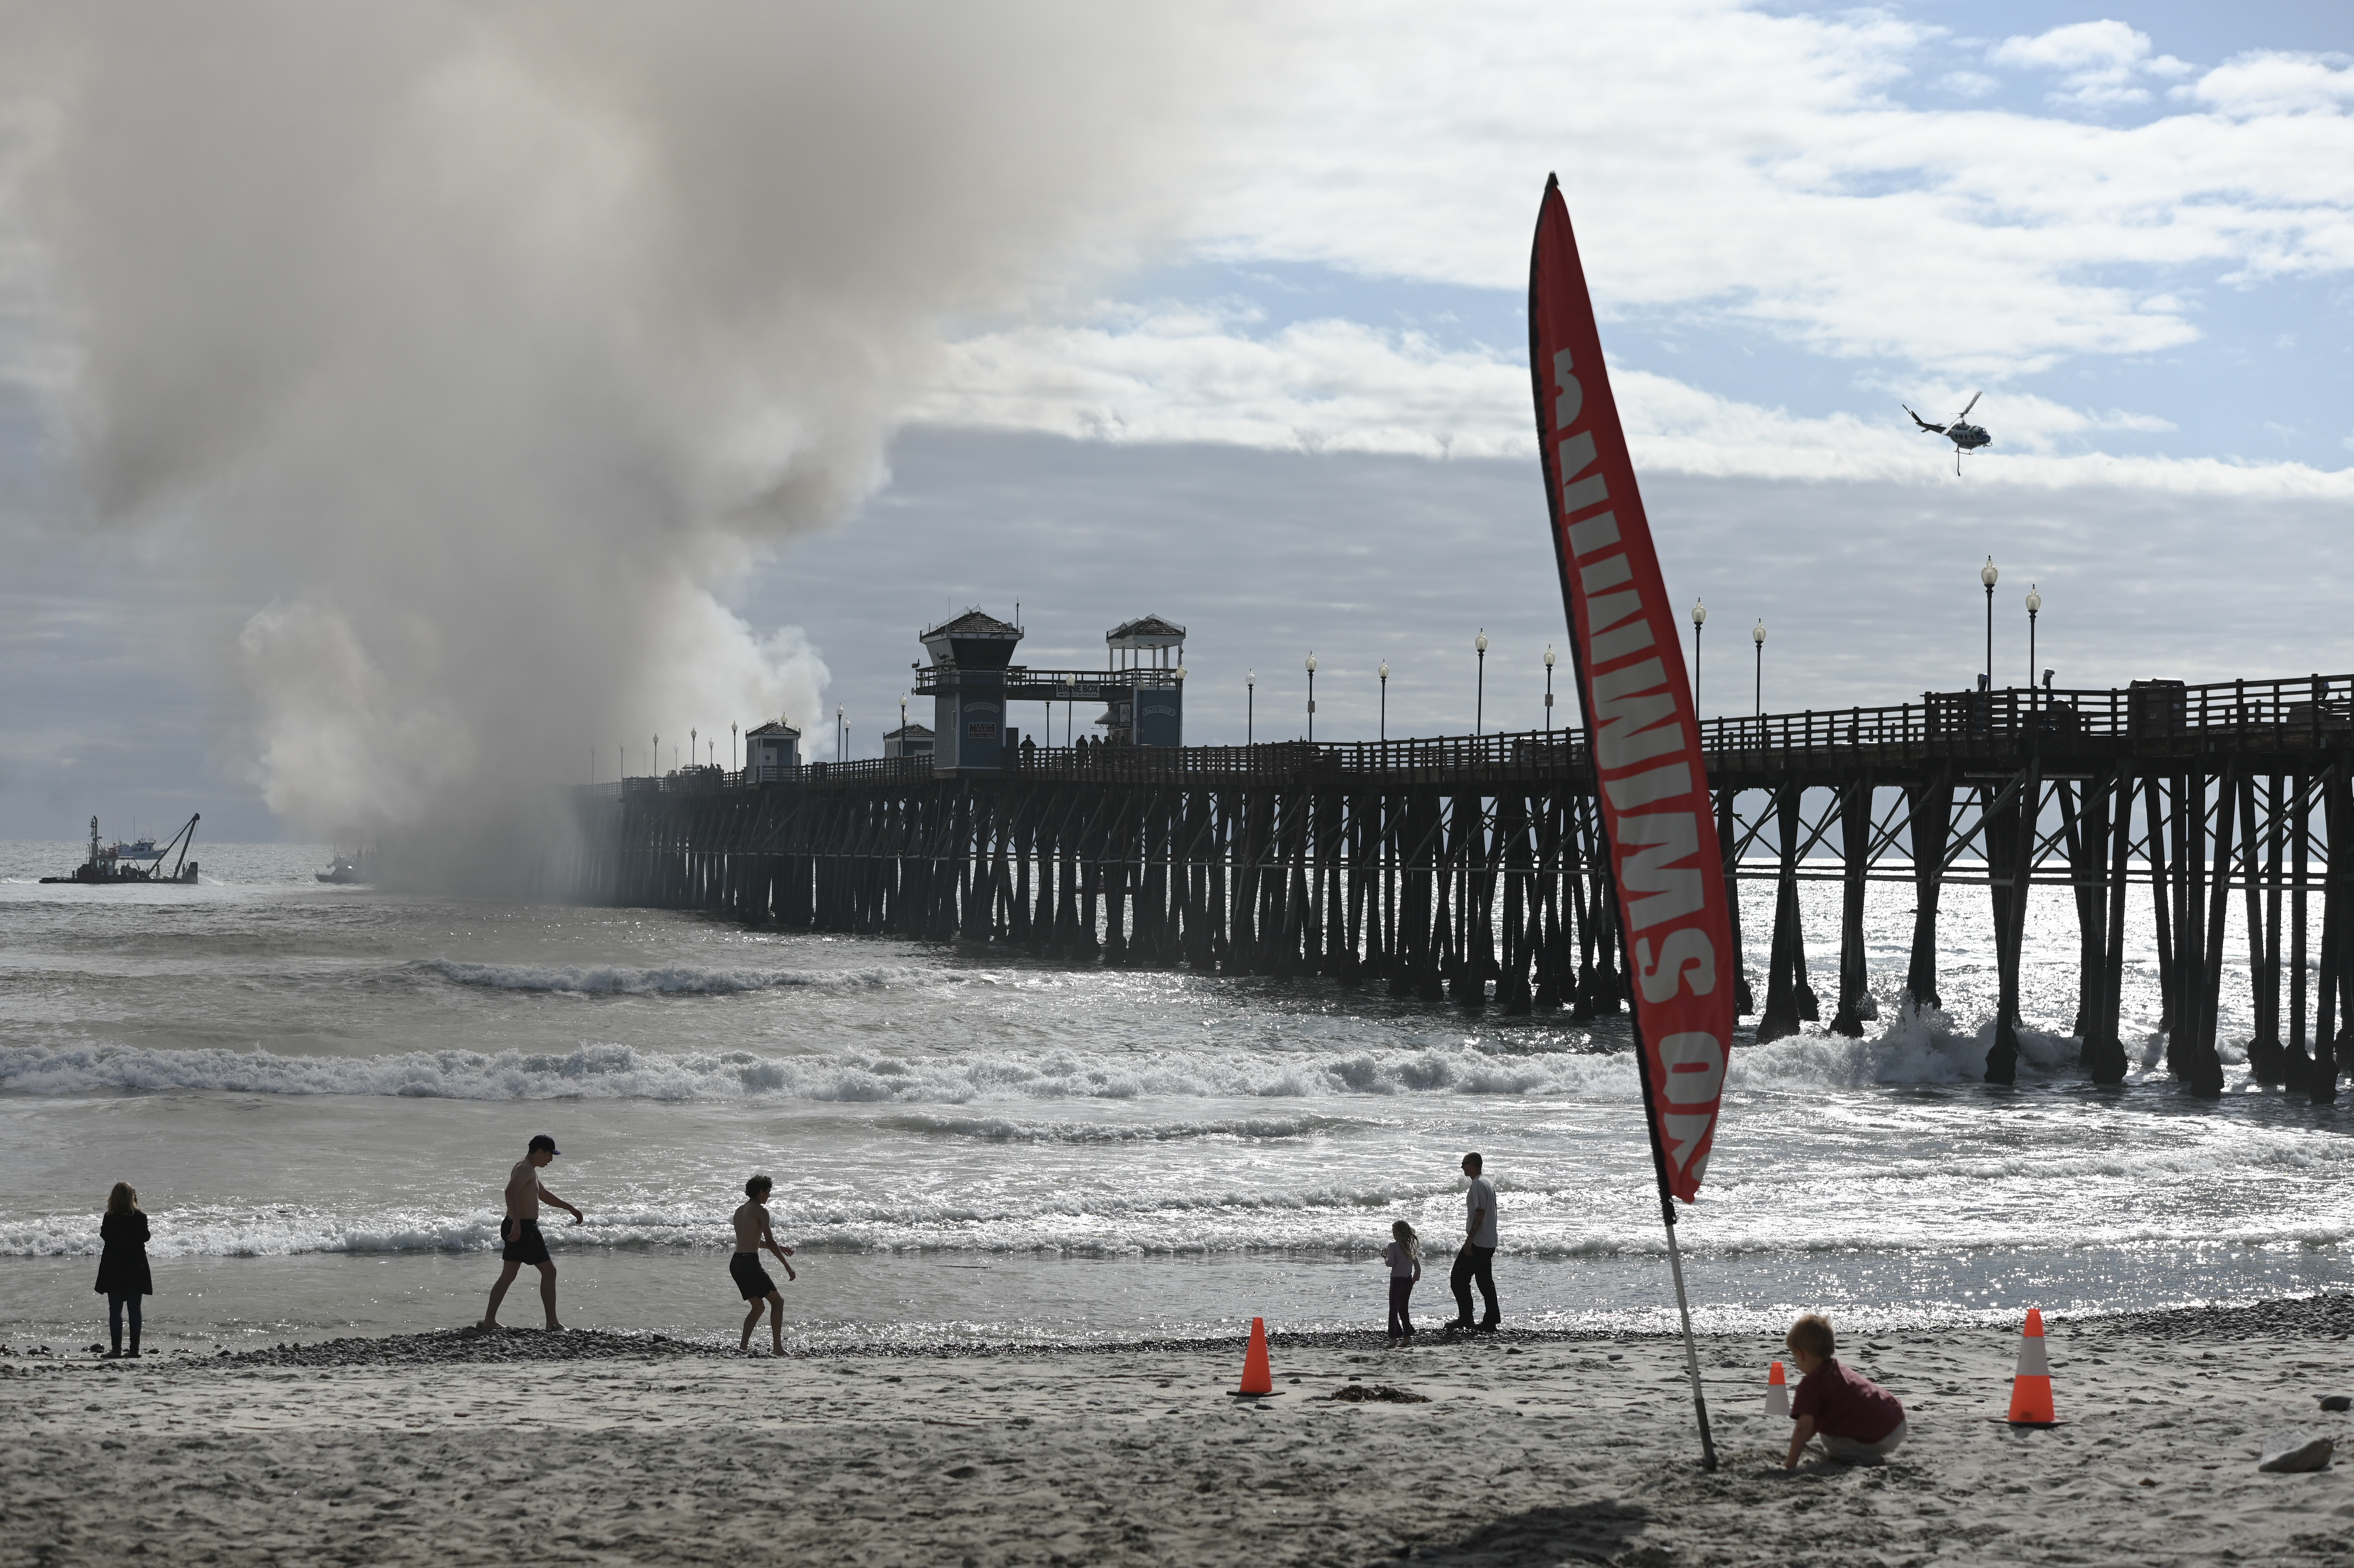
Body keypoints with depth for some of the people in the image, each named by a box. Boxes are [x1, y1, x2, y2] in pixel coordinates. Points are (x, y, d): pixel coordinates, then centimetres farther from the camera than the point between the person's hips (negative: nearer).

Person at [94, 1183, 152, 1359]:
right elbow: (145, 1237, 2)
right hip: (136, 1268, 1)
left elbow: (104, 1235, 1)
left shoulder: (110, 1218, -10)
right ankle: (134, 1348, 8)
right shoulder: (140, 1218, -9)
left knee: (115, 1309, 3)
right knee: (134, 1309, 8)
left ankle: (116, 1349, -4)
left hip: (114, 1269, -1)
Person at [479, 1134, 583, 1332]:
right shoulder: (525, 1169, -15)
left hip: (517, 1228, 11)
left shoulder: (529, 1170, 19)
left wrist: (571, 1208, 35)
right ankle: (552, 1323, -2)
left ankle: (489, 1321, 12)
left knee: (508, 1276, 12)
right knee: (549, 1271, -4)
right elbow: (511, 1192, -32)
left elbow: (544, 1195, 33)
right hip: (524, 1228, -11)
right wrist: (516, 1224, -38)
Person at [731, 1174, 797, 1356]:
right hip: (750, 1262, -8)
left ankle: (743, 1346, 7)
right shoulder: (760, 1210, -6)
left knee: (758, 1307, 17)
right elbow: (770, 1242, -11)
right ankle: (777, 1346, -7)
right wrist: (787, 1266, -7)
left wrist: (779, 1249, 39)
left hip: (736, 1263, 8)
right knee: (777, 1301, 0)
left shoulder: (740, 1210, 19)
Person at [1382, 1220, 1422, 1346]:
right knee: (1404, 1309, 16)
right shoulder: (1412, 1247, 8)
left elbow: (1391, 1263, -21)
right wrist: (1413, 1282, 17)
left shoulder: (1393, 1246, -9)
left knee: (1393, 1309, -2)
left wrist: (1385, 1258, -1)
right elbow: (1418, 1268, 9)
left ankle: (1393, 1337, -8)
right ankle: (1407, 1336, 13)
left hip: (1396, 1280, -5)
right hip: (1408, 1280, 5)